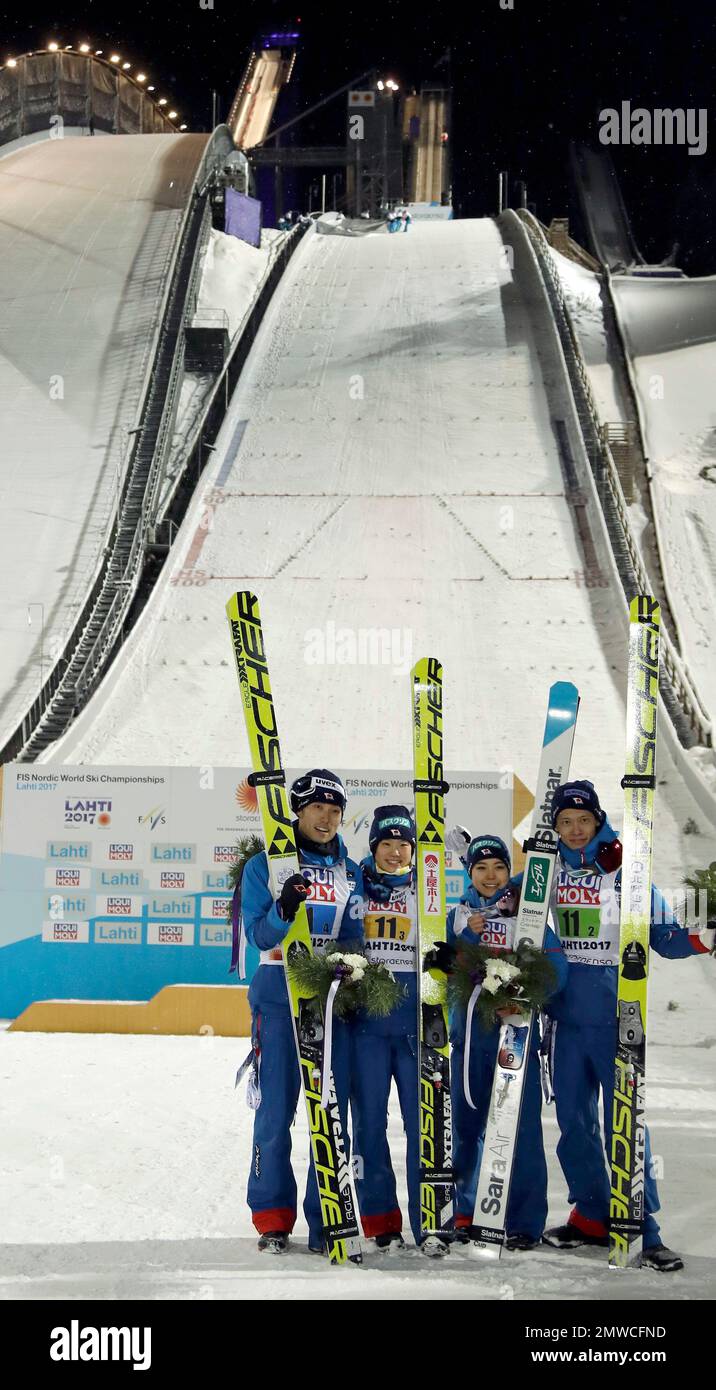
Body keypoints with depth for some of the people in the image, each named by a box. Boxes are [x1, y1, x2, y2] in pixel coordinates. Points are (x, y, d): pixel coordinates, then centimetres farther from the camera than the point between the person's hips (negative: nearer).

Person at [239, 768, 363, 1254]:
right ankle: (273, 1218, 5)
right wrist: (283, 911, -25)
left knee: (333, 1110, 0)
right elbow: (258, 934, -5)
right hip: (280, 994, -3)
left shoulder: (351, 871, 14)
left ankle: (326, 1221, 5)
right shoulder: (266, 864, 3)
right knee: (277, 1108, -4)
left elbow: (354, 937, 15)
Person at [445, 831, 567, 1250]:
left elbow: (556, 969, -7)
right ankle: (466, 1211, 24)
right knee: (466, 1123, 11)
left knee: (521, 1127, -7)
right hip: (469, 1030, 4)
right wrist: (469, 936, -13)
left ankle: (526, 1223, -2)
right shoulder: (458, 916, 11)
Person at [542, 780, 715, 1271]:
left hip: (615, 1015, -4)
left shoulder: (623, 871, -3)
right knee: (574, 1121, 10)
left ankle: (644, 1231, -3)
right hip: (567, 1016, 4)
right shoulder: (547, 872, 7)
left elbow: (662, 934, -4)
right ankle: (592, 1217, 23)